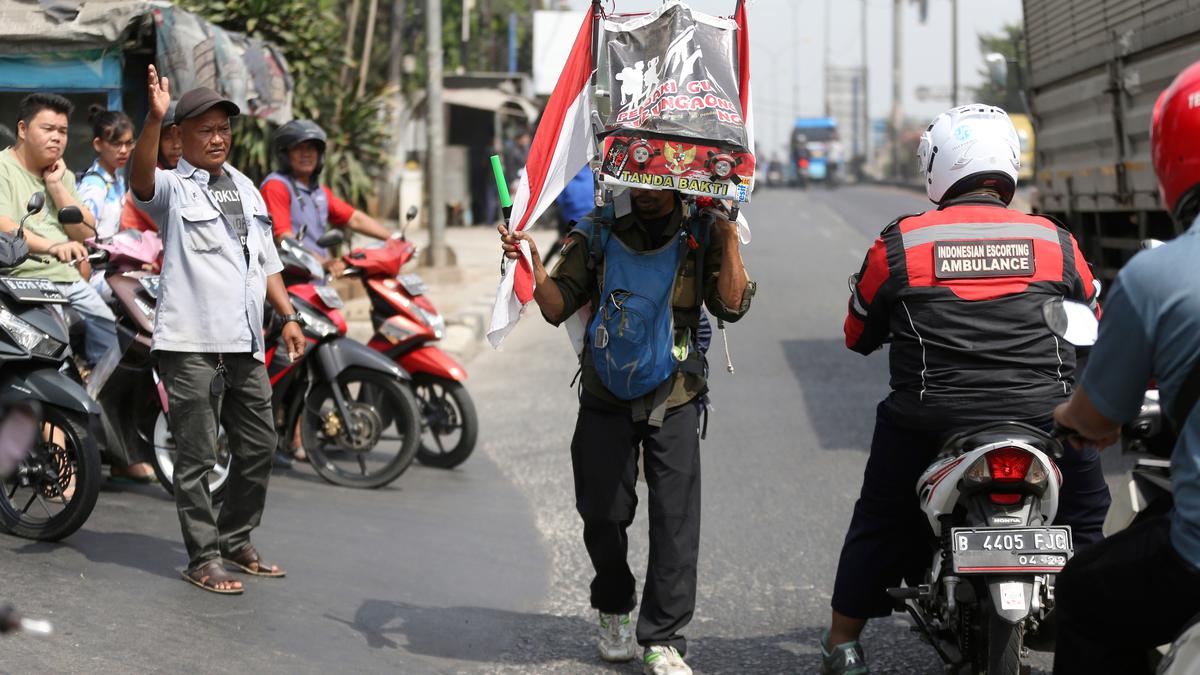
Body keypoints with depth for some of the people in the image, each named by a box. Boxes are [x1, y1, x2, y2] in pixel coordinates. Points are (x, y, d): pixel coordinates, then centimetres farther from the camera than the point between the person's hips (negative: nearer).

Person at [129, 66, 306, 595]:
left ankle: (236, 542, 26)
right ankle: (202, 558, 2)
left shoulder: (245, 188, 19)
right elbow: (140, 179, -28)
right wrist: (154, 118, -42)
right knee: (196, 456, -3)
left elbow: (266, 260, 24)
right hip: (191, 344, -7)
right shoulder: (173, 188, -3)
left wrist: (288, 316, 16)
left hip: (245, 344, 7)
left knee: (259, 447, 12)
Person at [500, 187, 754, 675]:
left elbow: (731, 305, -11)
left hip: (674, 402, -1)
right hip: (606, 401, 1)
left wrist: (729, 235, -18)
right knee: (603, 514, 9)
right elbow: (558, 307, -1)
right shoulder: (597, 233, 2)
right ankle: (614, 610, 34)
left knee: (675, 521, -6)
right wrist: (531, 262, -17)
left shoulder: (701, 234, -1)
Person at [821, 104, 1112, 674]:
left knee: (879, 521, 22)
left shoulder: (899, 244, -1)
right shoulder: (1056, 242, 3)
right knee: (1082, 521, 25)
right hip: (1047, 420, 1)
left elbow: (858, 335, 11)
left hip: (930, 424, 0)